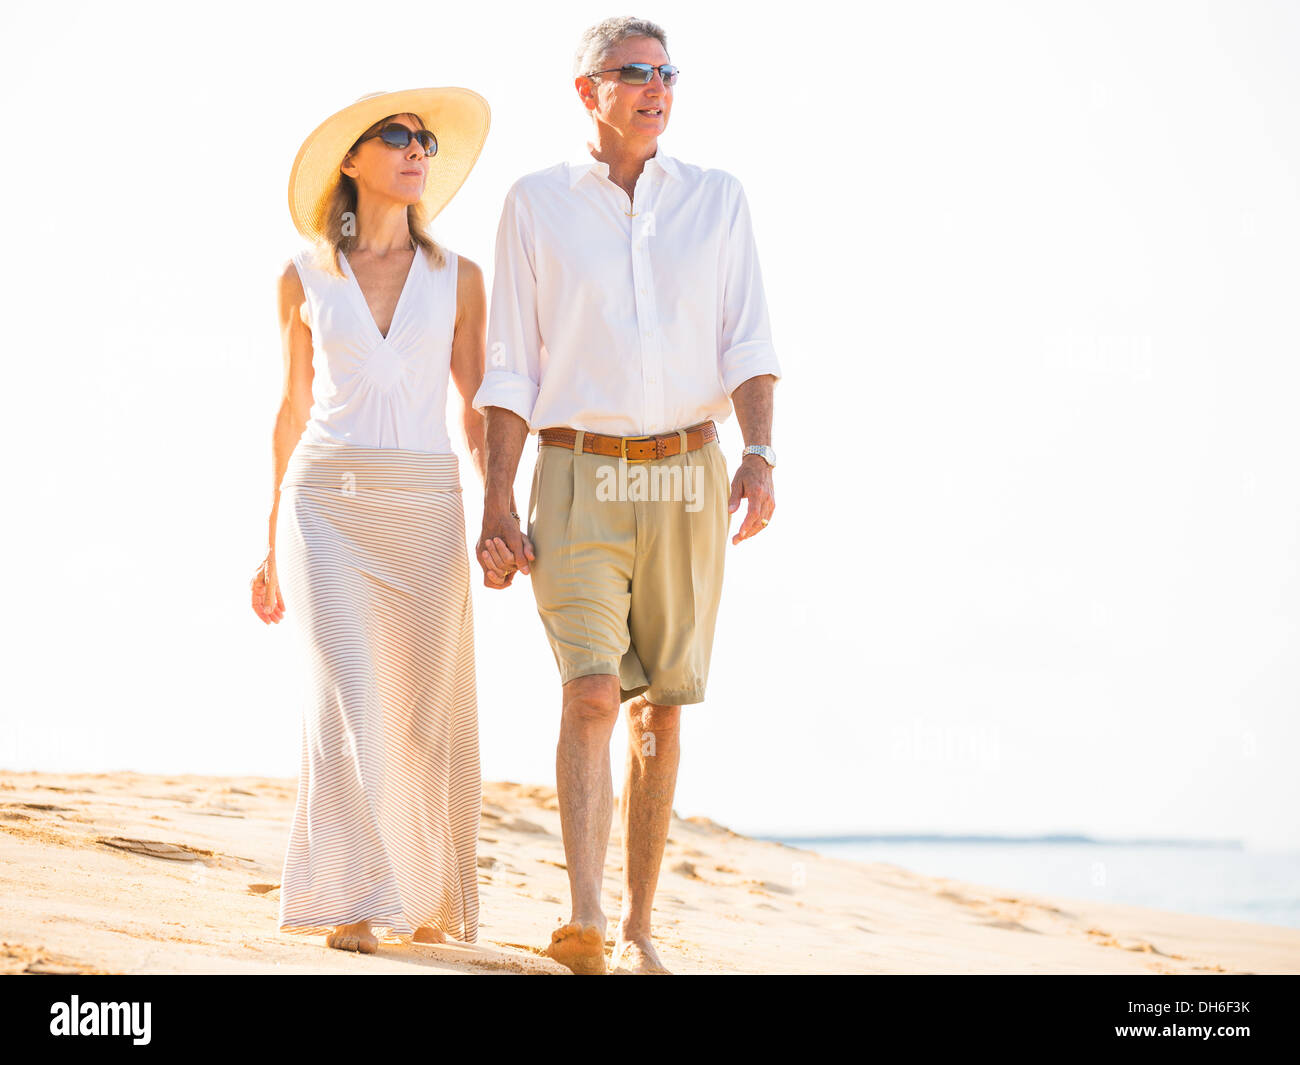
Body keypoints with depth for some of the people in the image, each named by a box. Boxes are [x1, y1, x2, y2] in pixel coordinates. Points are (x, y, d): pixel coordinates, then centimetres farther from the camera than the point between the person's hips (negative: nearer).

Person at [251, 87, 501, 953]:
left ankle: (428, 898, 23)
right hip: (327, 506, -1)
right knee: (349, 697, -16)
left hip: (426, 510, 1)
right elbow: (294, 411, 12)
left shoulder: (457, 278, 7)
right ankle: (351, 904, -13)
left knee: (427, 712, 4)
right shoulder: (304, 278, 6)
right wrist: (271, 546, 11)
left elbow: (478, 408, 7)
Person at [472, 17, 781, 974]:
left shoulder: (718, 200, 8)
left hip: (687, 478, 2)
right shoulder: (536, 204, 4)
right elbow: (512, 368, 3)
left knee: (660, 707, 4)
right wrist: (496, 504, -4)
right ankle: (585, 921, -27)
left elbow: (748, 345, 1)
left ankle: (639, 931, 13)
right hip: (579, 476, -2)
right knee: (592, 690, -18)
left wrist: (760, 455, -17)